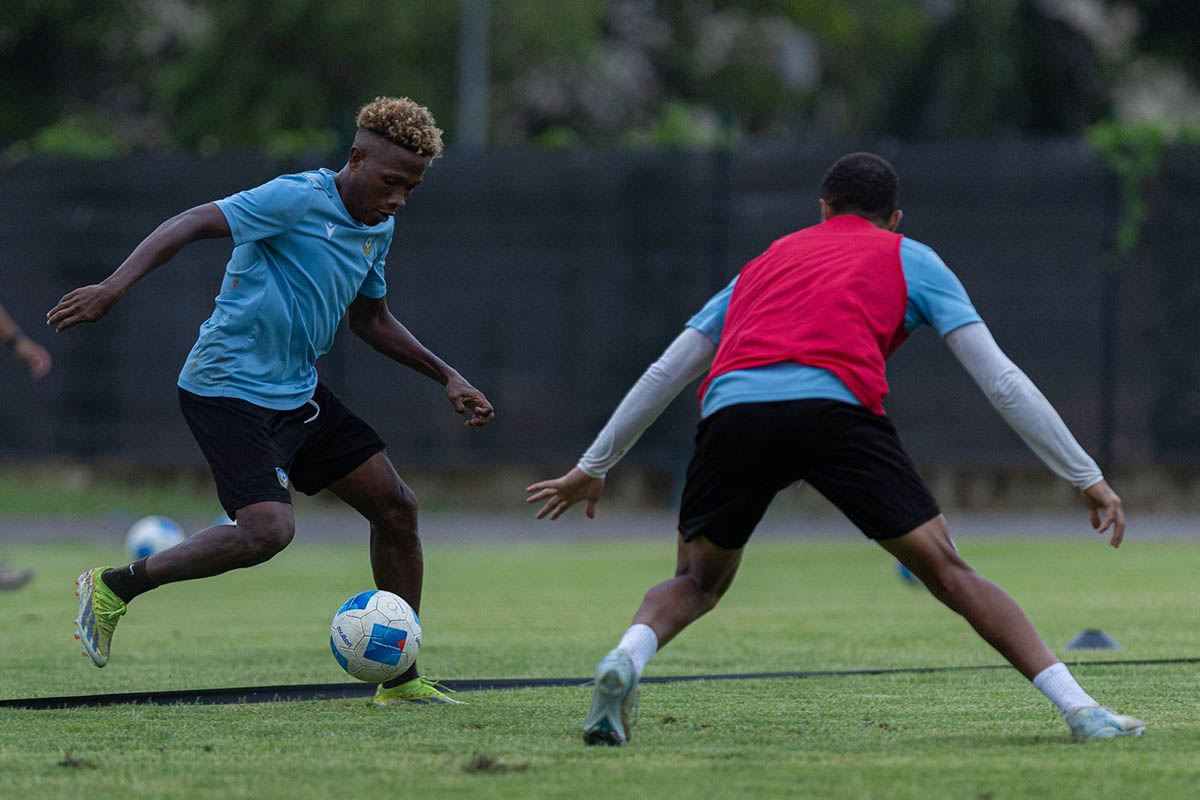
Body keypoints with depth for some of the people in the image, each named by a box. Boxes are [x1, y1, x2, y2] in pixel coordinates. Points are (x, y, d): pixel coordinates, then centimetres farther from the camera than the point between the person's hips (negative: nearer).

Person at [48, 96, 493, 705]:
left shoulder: (379, 228, 10)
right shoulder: (298, 200, -17)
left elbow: (371, 322, 25)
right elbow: (191, 224, -23)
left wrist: (447, 378, 19)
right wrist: (113, 288, -35)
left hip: (296, 392, 9)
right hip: (228, 388, -9)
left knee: (396, 507, 5)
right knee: (269, 529, -25)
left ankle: (400, 680, 15)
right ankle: (113, 587, -7)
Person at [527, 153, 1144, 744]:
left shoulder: (766, 261, 36)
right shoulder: (909, 259, 26)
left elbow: (664, 373, 37)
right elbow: (1001, 381, 19)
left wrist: (593, 468, 45)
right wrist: (1087, 478, 22)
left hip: (730, 408, 3)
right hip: (833, 404, -3)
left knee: (696, 583, 22)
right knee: (947, 571, 4)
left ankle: (626, 658, -8)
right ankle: (1078, 708, -5)